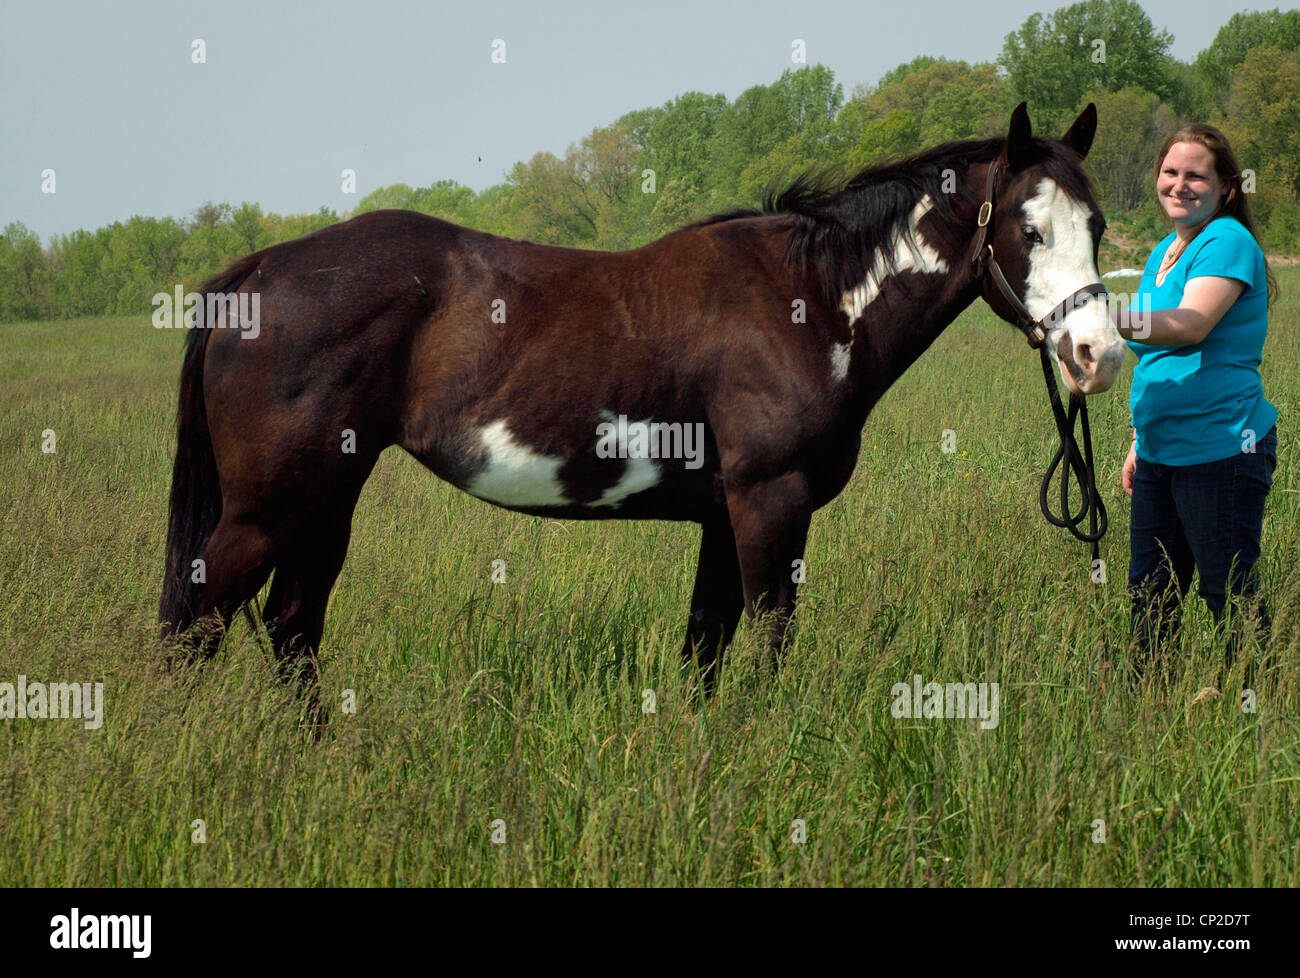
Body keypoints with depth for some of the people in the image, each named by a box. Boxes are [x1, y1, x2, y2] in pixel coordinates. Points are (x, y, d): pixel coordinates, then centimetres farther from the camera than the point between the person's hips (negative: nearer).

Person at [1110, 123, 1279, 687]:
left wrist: (1110, 319, -40)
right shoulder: (1164, 252, 17)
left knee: (1232, 596, -3)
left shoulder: (1228, 242, -11)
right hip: (1161, 451, 9)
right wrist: (1140, 442, 22)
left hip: (1220, 448, -9)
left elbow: (1192, 326, -29)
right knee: (1150, 593, 14)